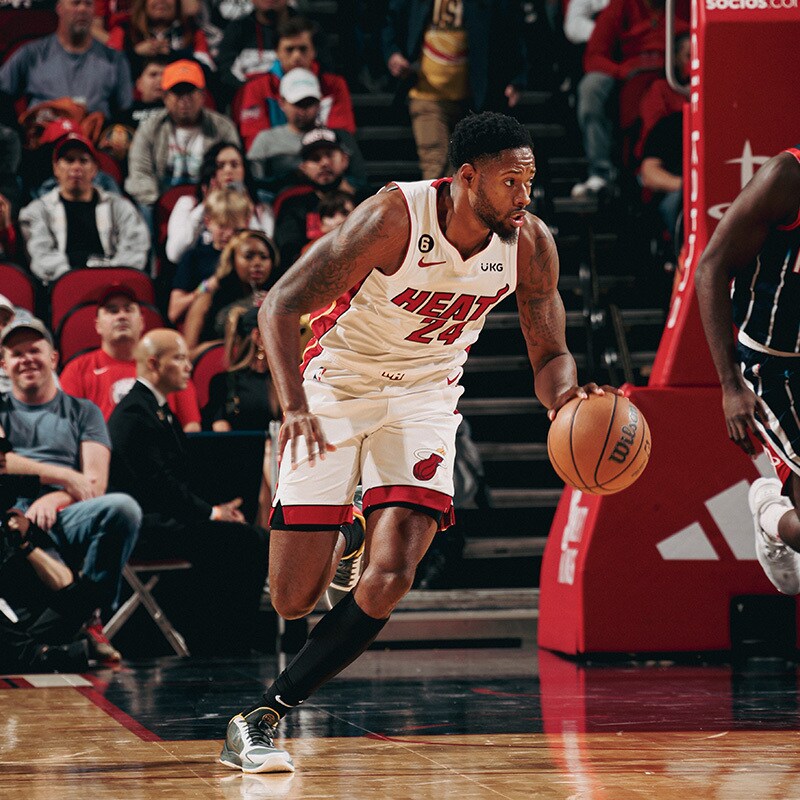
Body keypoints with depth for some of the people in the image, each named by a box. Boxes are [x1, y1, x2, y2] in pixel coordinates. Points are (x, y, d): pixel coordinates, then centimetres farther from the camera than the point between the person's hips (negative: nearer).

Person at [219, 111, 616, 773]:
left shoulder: (530, 244, -12)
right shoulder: (393, 217, -26)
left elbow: (550, 354, 0)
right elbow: (280, 306, -23)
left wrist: (565, 398, -25)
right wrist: (295, 407, -38)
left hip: (424, 396, 3)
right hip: (336, 388, -3)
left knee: (392, 575, -20)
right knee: (294, 600, -3)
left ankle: (262, 717, -10)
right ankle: (340, 540, 36)